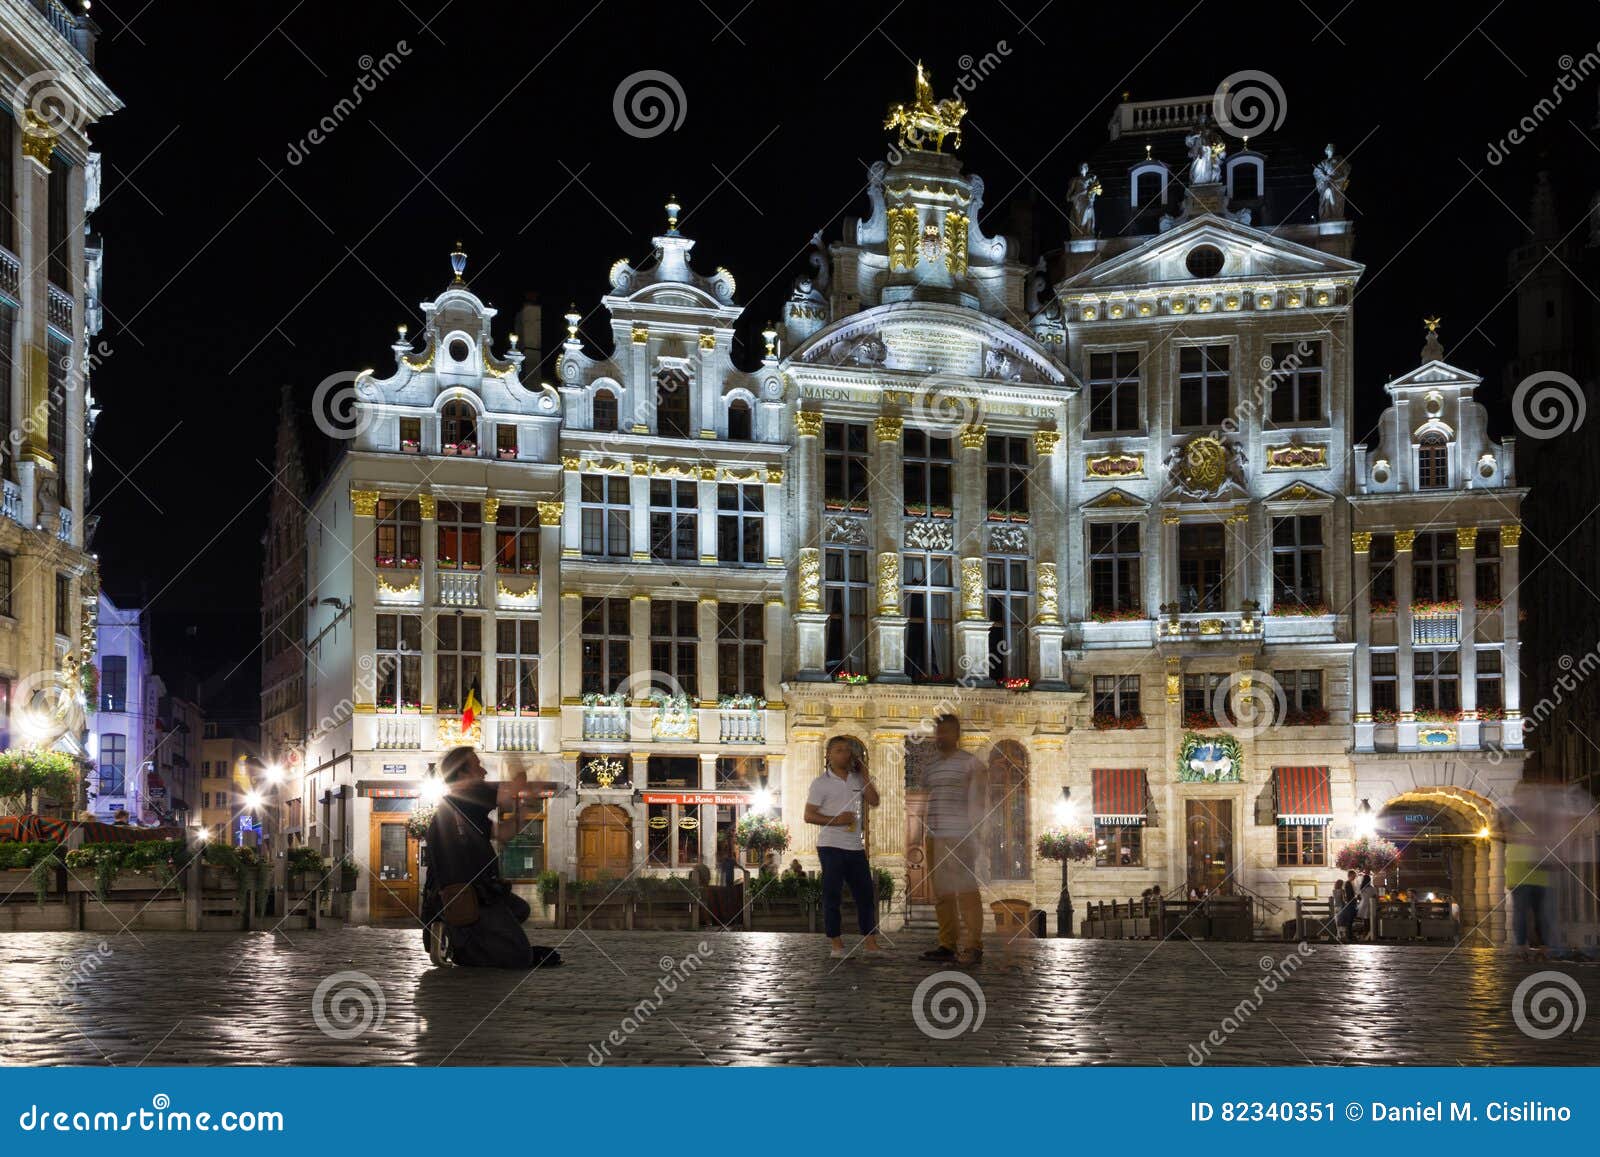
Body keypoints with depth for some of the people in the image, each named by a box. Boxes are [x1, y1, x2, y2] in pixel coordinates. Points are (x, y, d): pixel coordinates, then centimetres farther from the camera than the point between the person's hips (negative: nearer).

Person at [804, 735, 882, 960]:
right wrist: (836, 820, -18)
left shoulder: (857, 779, 13)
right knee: (832, 895, -1)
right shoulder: (821, 783, -3)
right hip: (831, 846, -5)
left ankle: (869, 942, 11)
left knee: (865, 894, 5)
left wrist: (864, 774, -2)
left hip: (856, 847, 5)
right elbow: (809, 815, -6)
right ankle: (836, 944, 4)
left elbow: (874, 801, 2)